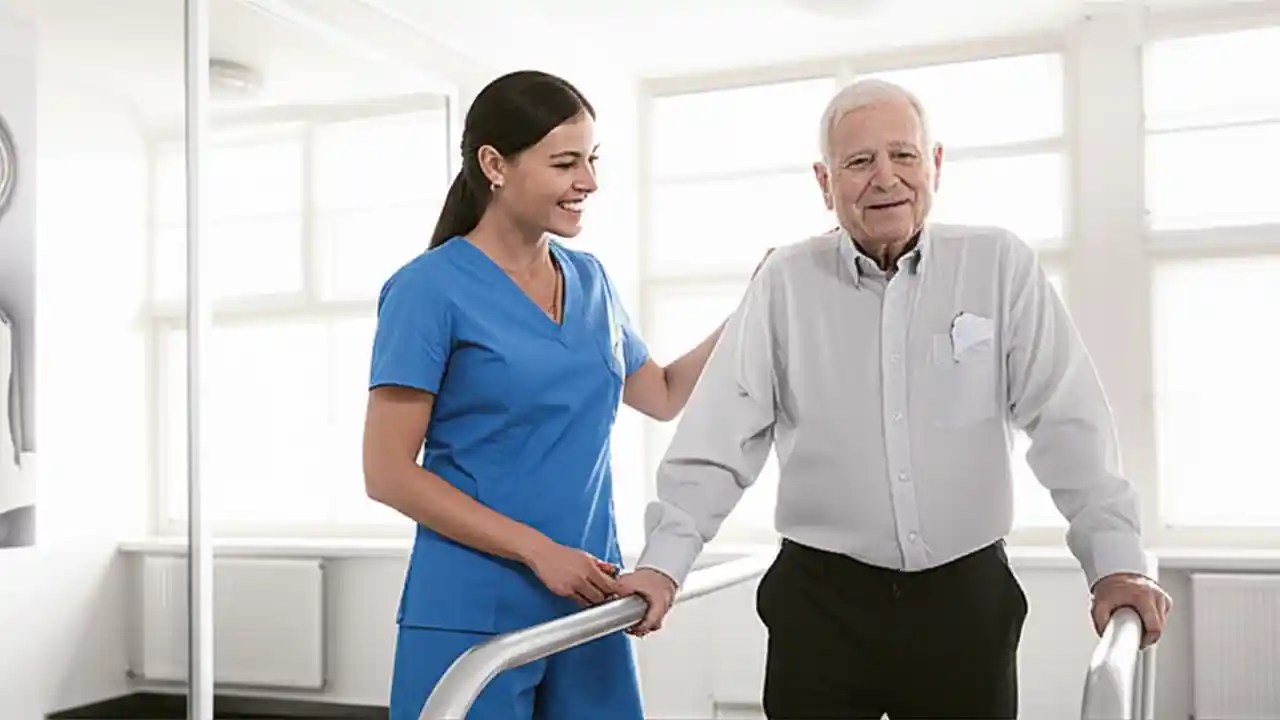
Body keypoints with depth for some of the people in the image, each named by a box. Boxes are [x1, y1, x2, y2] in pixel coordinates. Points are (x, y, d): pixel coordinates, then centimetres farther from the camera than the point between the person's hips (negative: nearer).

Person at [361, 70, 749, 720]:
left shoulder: (590, 280, 8)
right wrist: (537, 551, -16)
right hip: (474, 611, -5)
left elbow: (664, 395, 20)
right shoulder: (431, 288, -9)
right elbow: (388, 474, -12)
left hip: (587, 603, 6)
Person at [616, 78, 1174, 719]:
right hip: (821, 599, 0)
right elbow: (722, 436, -3)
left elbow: (1067, 422, -3)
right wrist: (664, 562, -11)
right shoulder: (785, 282, 0)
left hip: (967, 594, 0)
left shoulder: (999, 266, 0)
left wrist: (1115, 560, -10)